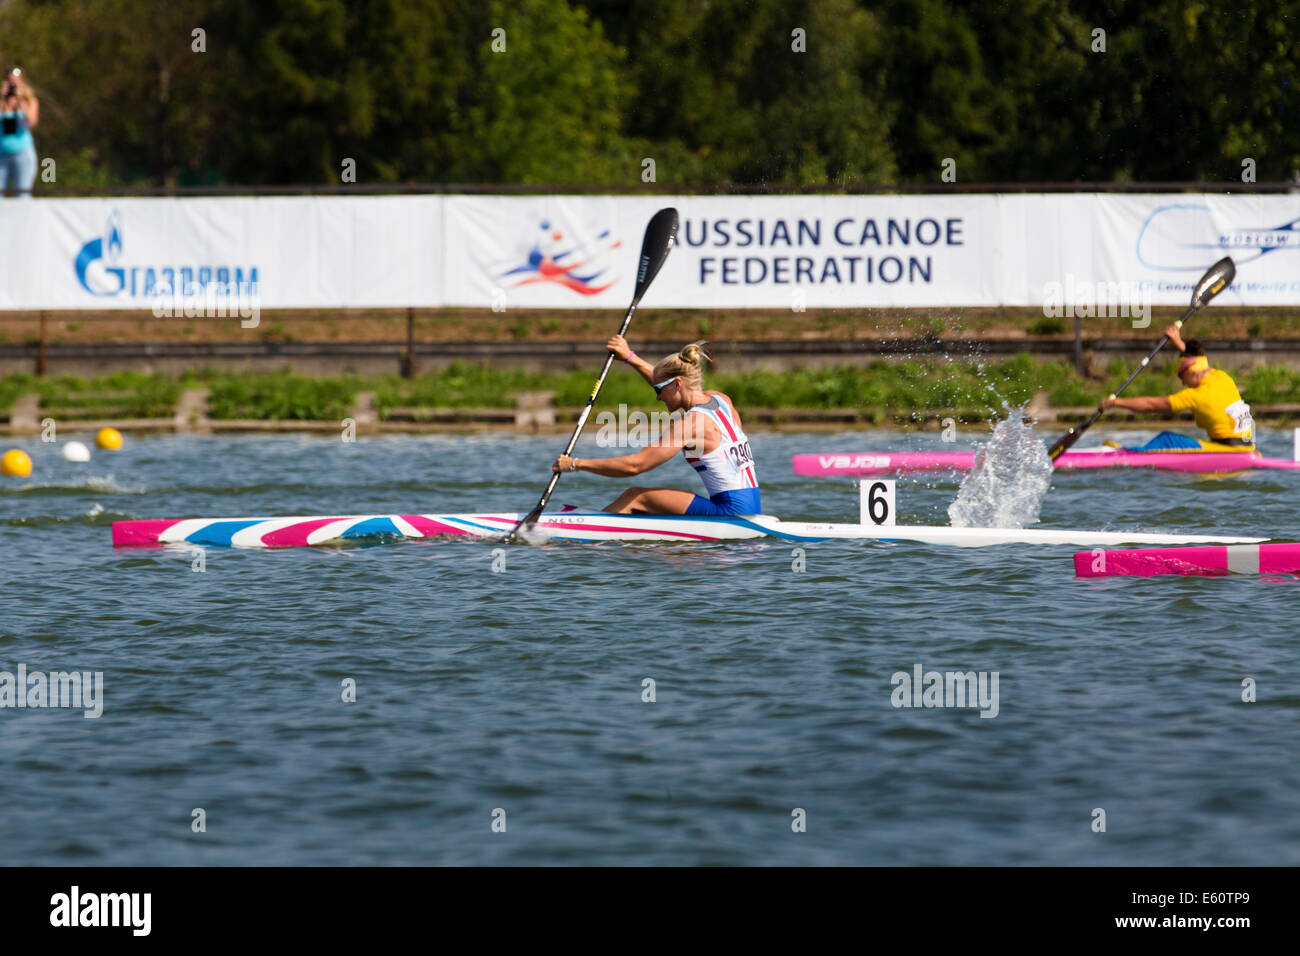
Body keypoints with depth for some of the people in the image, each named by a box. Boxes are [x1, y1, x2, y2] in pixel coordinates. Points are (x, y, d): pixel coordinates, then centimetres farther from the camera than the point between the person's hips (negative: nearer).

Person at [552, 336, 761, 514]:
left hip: (731, 511, -9)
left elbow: (634, 465, -14)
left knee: (636, 497, -1)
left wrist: (575, 464, -6)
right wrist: (630, 357, 34)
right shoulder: (721, 401, 10)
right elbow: (669, 382, 32)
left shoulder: (690, 423, -14)